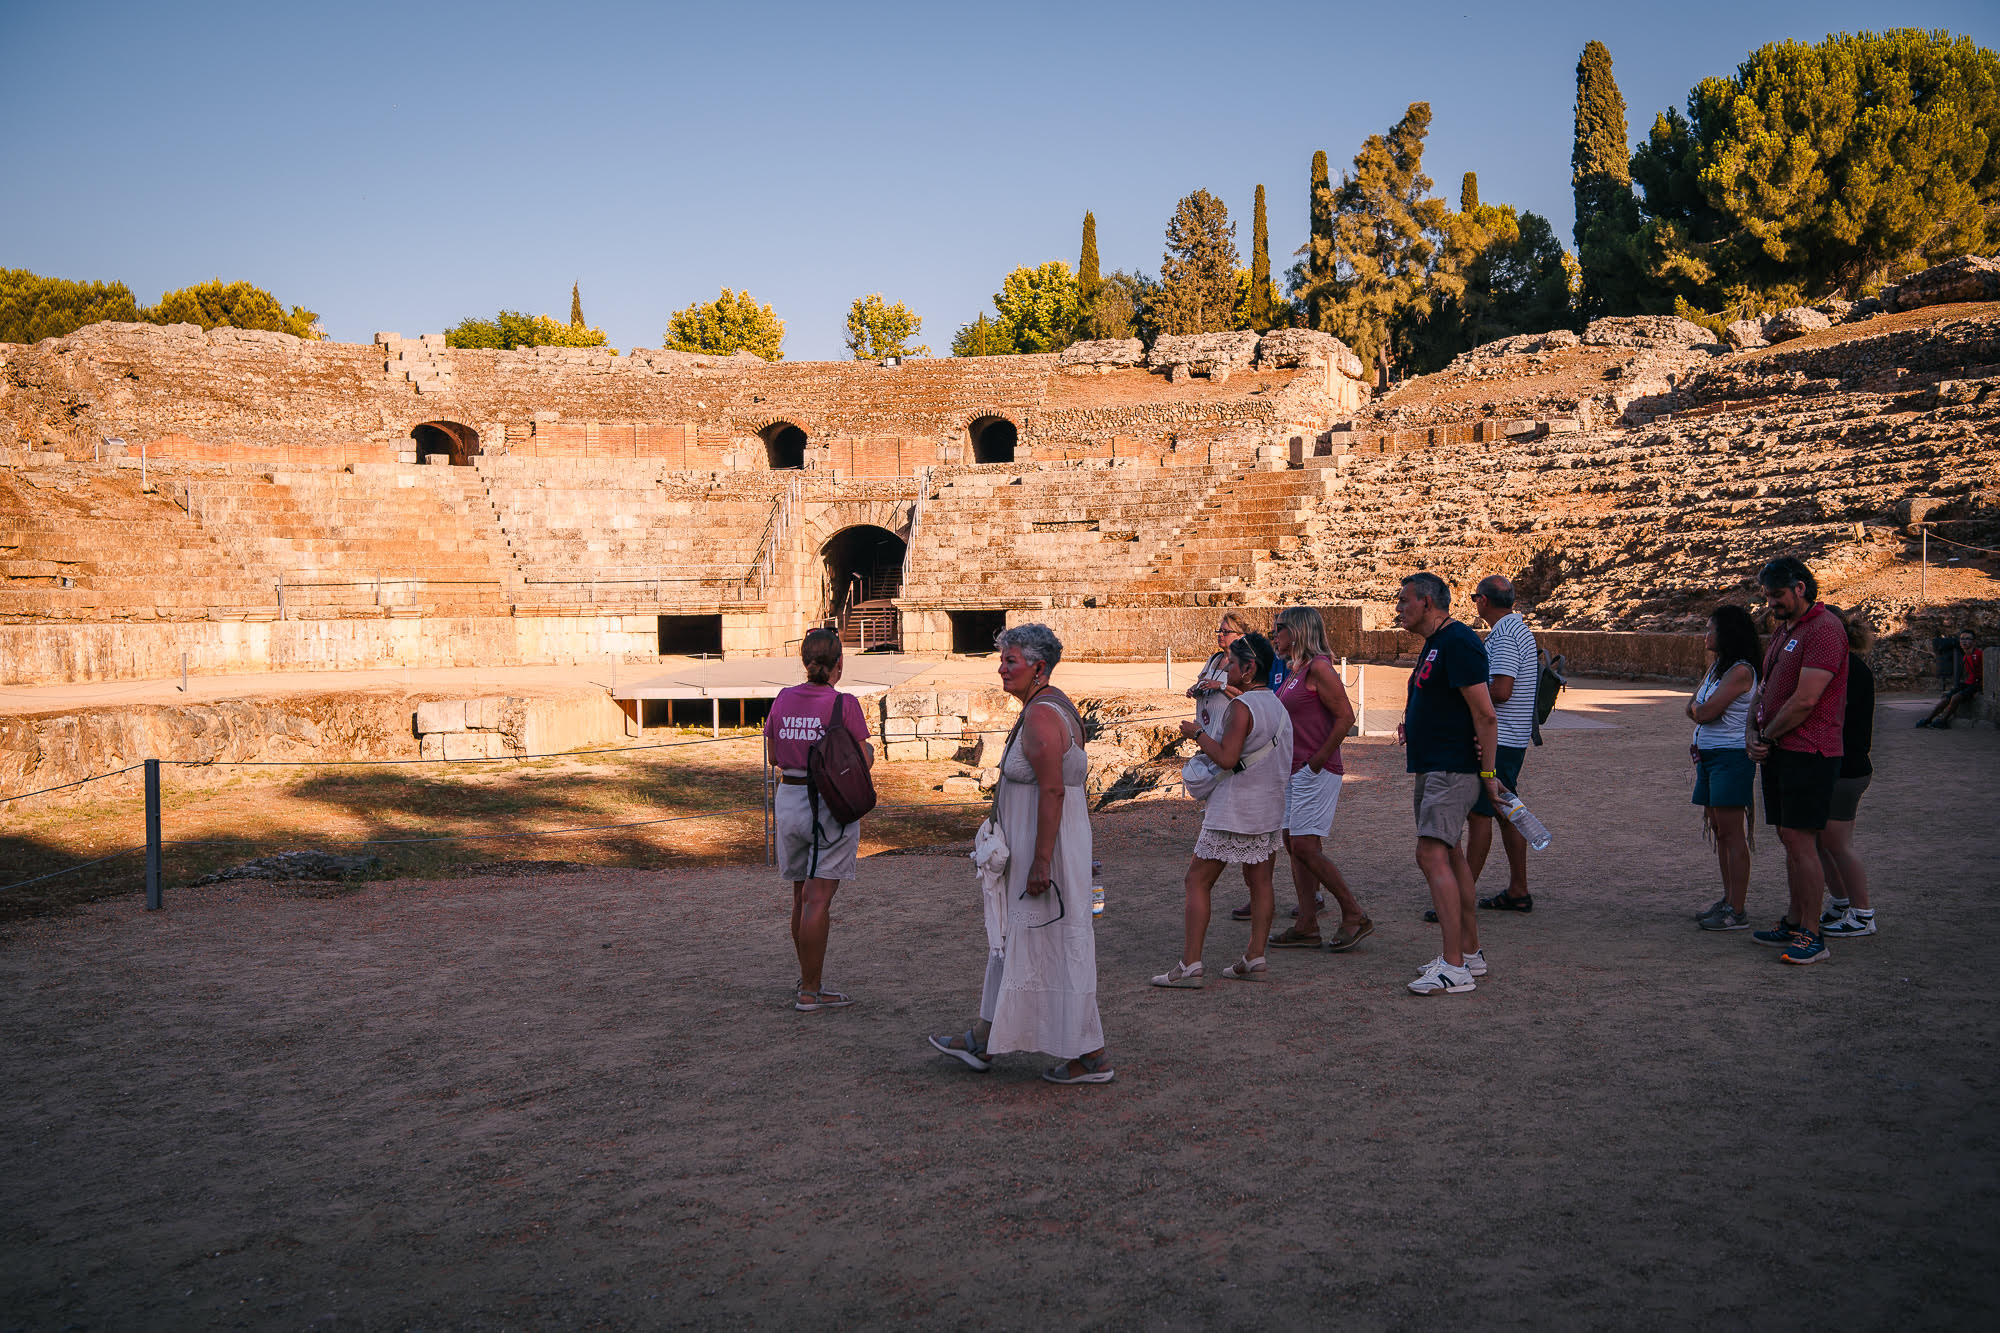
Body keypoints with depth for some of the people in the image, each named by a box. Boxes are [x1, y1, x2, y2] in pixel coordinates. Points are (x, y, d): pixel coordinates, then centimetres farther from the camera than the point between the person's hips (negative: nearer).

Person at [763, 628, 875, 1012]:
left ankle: (806, 982, 25)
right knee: (818, 900, -3)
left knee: (800, 897, 15)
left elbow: (773, 755, 10)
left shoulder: (783, 699, 2)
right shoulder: (845, 704, -13)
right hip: (833, 805, -5)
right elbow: (861, 762, -10)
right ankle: (810, 992, 1)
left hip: (789, 799, 5)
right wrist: (870, 750, 11)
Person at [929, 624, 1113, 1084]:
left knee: (1056, 942, -2)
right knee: (1014, 937, 17)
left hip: (1047, 845, -11)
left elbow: (1052, 791, -25)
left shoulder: (1040, 716, -20)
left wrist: (1040, 862, -26)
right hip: (1043, 845, 11)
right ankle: (985, 1040, 29)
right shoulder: (1052, 705, 13)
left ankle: (1091, 1056, 8)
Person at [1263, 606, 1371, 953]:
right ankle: (1307, 927, 13)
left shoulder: (1318, 667, -14)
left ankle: (1355, 916, 1)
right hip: (1294, 769, 10)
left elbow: (1345, 716, -18)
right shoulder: (1293, 671, 14)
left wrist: (1317, 760, -16)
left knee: (1305, 847, -10)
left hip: (1316, 771, -10)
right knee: (1293, 845, 8)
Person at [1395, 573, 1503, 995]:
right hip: (1432, 766, 11)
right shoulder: (1434, 644, 17)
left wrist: (1487, 773, -19)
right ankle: (1470, 952, 24)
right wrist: (1411, 724, 10)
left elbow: (1485, 713, -19)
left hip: (1453, 769, -11)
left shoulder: (1458, 642, -16)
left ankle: (1454, 968, -18)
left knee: (1432, 854, -17)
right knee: (1449, 854, 15)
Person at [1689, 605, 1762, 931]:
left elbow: (1704, 712, -19)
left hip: (1731, 757, -9)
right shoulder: (1716, 665, 15)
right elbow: (1692, 708, 13)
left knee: (1732, 833, -8)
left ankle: (1737, 912, -5)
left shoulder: (1740, 671, -15)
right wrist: (1700, 710, -7)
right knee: (1718, 830, 12)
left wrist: (1698, 708, 3)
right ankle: (1728, 900, 19)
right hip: (1708, 755, 10)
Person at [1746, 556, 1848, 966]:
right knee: (1789, 839, 13)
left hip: (1808, 753, -9)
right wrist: (1755, 734, 4)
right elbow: (1767, 689, 21)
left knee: (1800, 840, -9)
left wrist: (1767, 736, -7)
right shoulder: (1782, 630, 19)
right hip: (1778, 751, 9)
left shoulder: (1824, 629, -13)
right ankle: (1794, 922, 21)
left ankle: (1812, 937, -5)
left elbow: (1805, 700, -19)